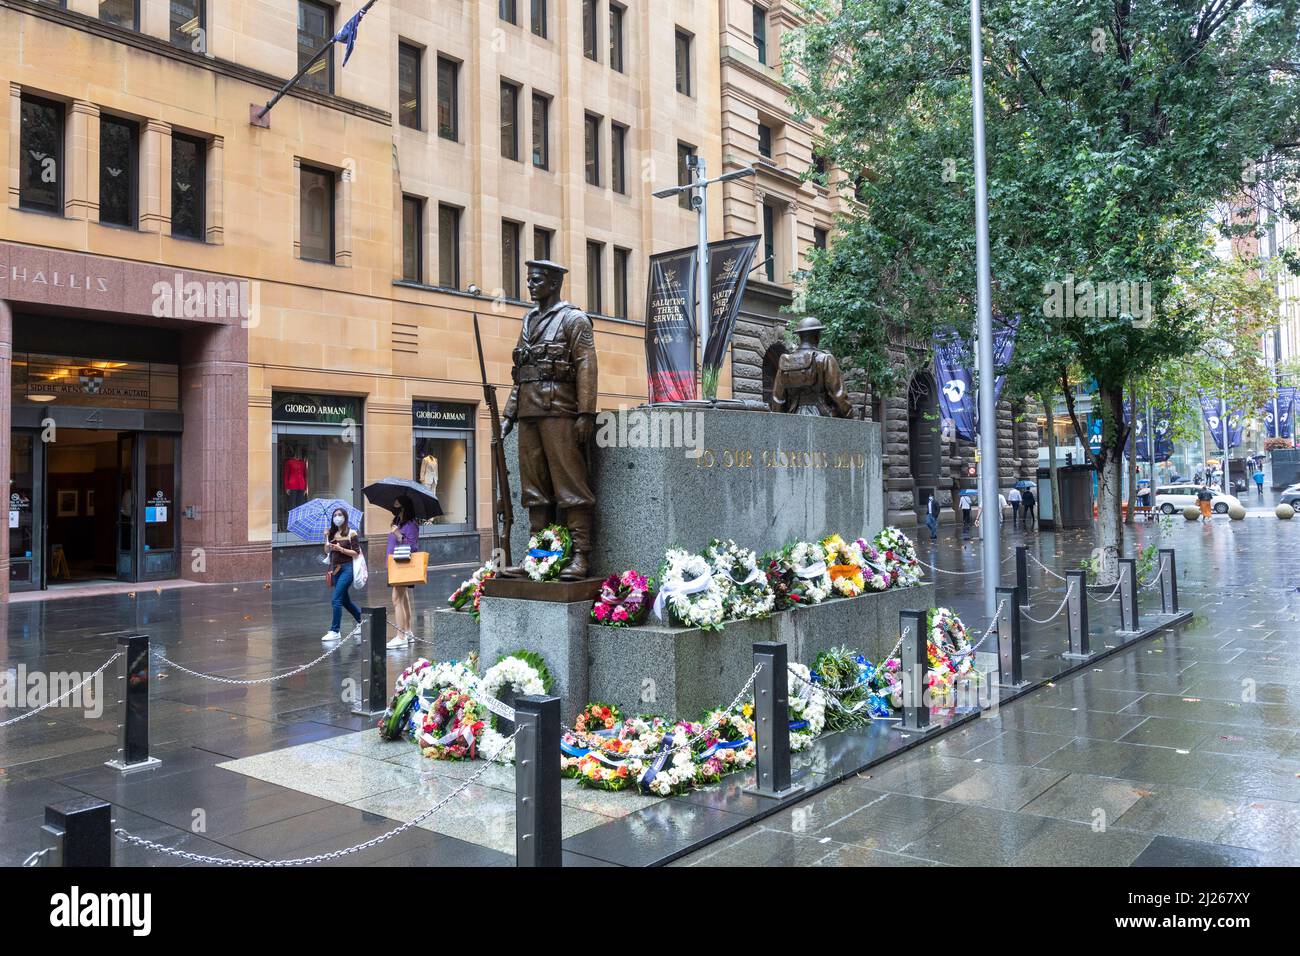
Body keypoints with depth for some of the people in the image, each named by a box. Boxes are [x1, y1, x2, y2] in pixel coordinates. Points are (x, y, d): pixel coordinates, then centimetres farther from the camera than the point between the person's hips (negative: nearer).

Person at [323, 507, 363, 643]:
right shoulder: (332, 534, 12)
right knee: (345, 600, 14)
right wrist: (326, 538, -4)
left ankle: (334, 631, -10)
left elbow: (356, 553, -7)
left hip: (347, 568, -7)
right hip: (335, 569, 7)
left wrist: (341, 549, -17)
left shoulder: (351, 534, -3)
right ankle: (361, 621, 33)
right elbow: (327, 551, 9)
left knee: (337, 599, -13)